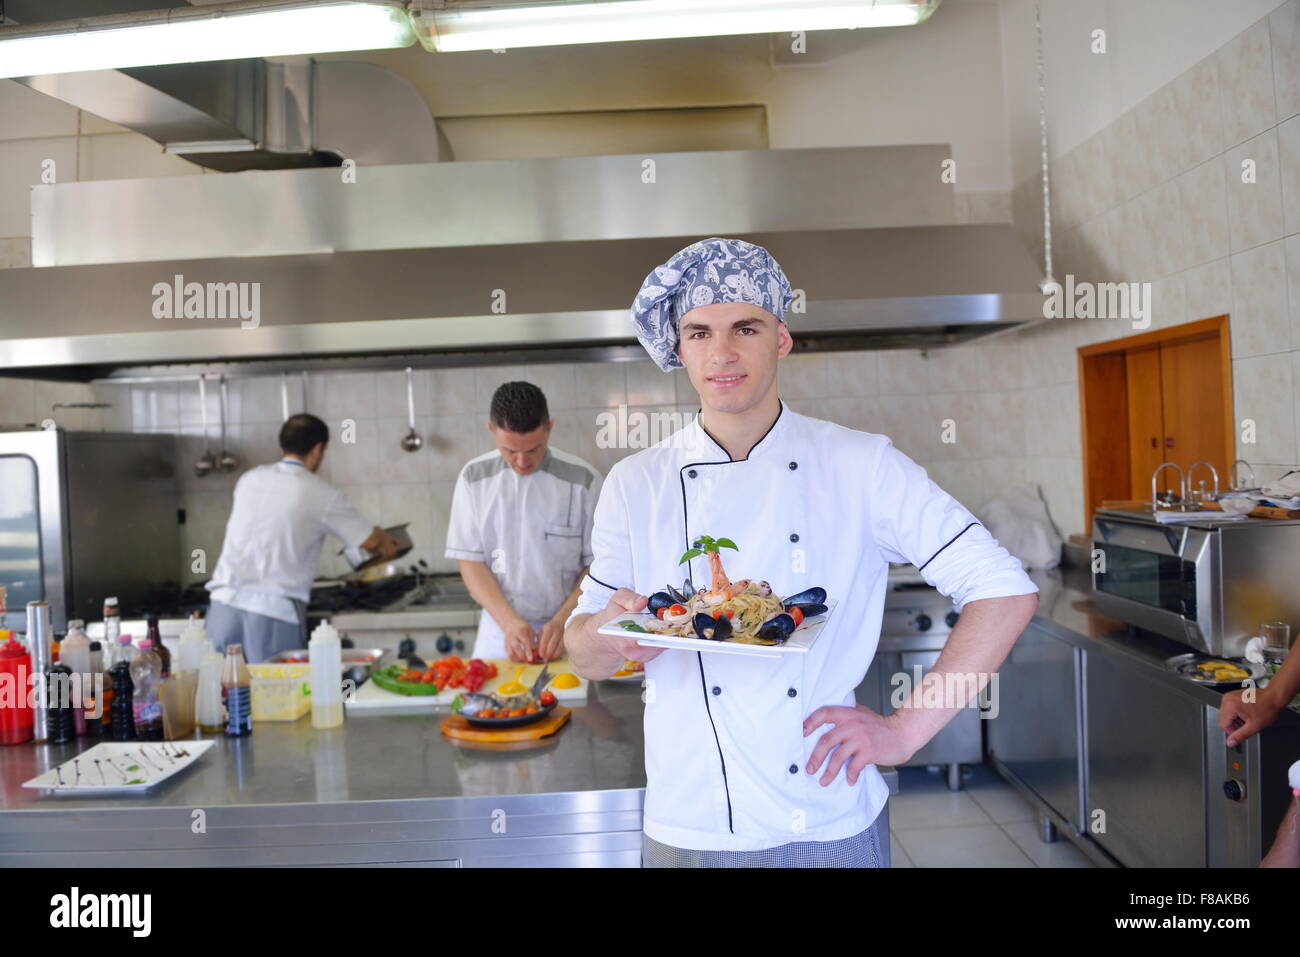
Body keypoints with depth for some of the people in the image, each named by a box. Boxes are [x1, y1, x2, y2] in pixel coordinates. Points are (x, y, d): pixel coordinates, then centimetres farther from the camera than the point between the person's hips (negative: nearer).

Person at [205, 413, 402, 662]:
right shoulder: (321, 494, -4)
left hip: (223, 605, 5)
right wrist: (387, 543, 30)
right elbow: (369, 540, 7)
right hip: (272, 613, -4)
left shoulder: (249, 479, 10)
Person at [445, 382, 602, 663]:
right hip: (499, 630, 2)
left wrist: (563, 622, -13)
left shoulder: (582, 480, -5)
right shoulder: (474, 478, 0)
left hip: (567, 632, -1)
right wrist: (509, 621, -13)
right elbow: (470, 560, -1)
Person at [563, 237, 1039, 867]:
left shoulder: (862, 466, -7)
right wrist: (610, 633, -21)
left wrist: (907, 729, -10)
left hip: (830, 831, -1)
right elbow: (583, 657, 2)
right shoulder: (634, 486, -2)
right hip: (686, 832, 1)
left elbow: (1005, 594, -6)